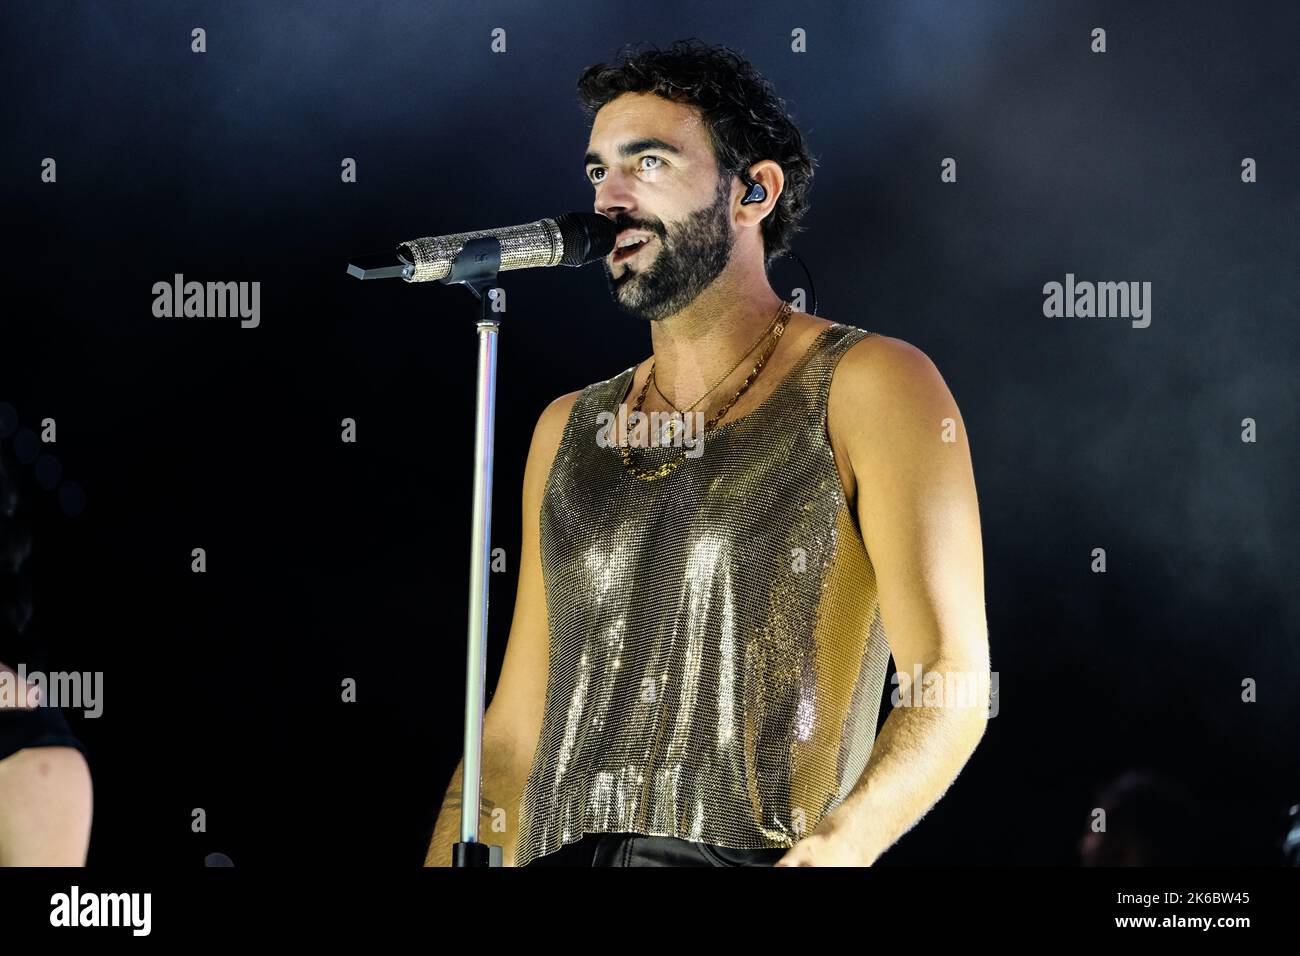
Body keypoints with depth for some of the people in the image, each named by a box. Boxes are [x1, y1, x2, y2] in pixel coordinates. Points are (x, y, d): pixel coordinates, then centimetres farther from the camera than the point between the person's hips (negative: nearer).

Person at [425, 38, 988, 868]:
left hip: (749, 855, -6)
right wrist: (448, 861, 4)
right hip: (557, 854, 6)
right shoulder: (569, 429, 17)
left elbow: (951, 684, -8)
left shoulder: (866, 387, 1)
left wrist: (838, 846, -23)